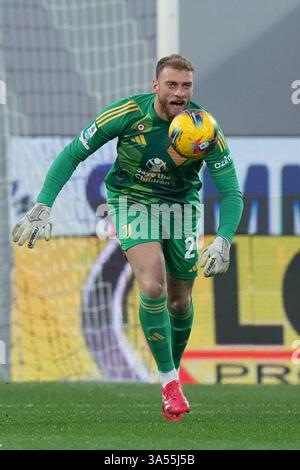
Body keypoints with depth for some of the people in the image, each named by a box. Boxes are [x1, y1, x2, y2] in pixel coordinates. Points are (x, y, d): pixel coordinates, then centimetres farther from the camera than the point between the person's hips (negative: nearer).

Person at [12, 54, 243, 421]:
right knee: (153, 287, -23)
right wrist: (43, 206, -20)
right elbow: (72, 154, -12)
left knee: (180, 302, 8)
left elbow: (231, 193, -16)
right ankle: (168, 381, -11)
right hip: (133, 202, -2)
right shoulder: (126, 114, -22)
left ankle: (174, 372, 35)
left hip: (182, 206, 2)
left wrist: (223, 241, -32)